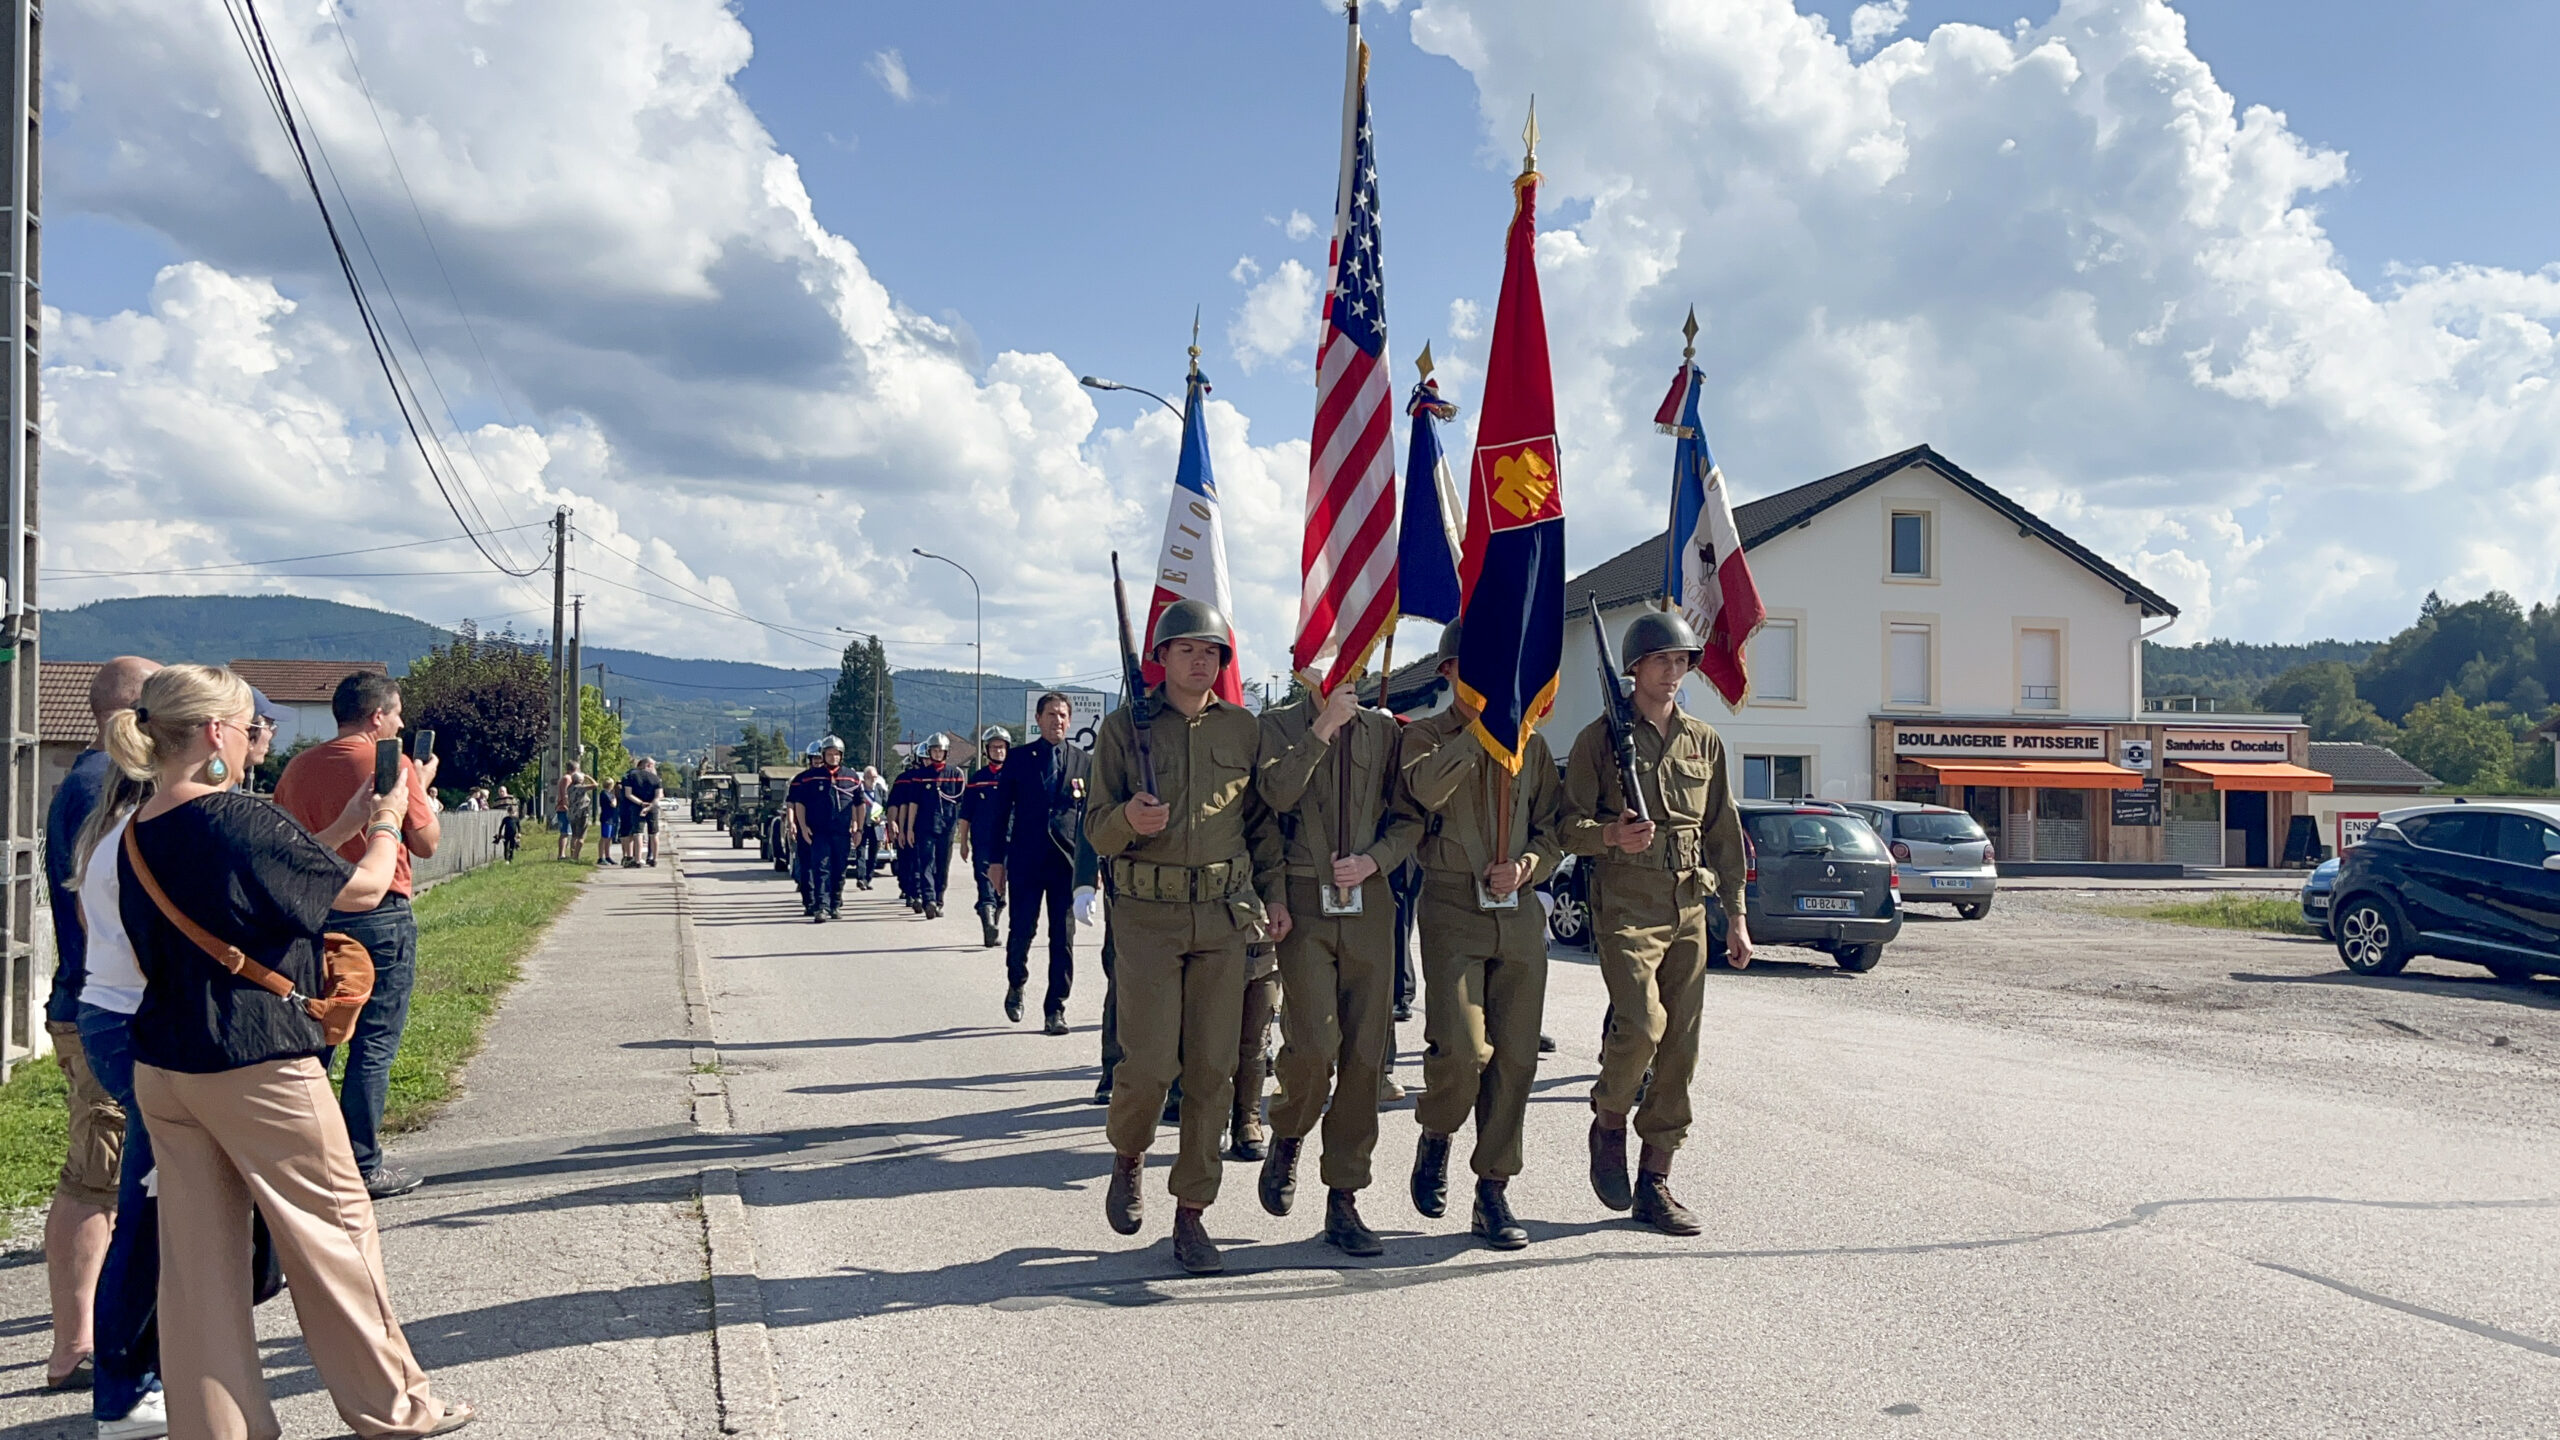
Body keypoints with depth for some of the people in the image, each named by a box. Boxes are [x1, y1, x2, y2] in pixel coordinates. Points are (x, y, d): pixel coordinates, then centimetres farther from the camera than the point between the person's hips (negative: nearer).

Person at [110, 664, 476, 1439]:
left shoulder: (137, 836, 6)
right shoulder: (243, 819, -17)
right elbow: (362, 890, -7)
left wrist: (342, 830, 22)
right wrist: (386, 824, 10)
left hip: (161, 1068, 7)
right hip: (258, 1063, -7)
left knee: (197, 1251, 11)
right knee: (334, 1227, 6)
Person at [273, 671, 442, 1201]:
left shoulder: (299, 767, 6)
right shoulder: (392, 765, -10)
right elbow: (427, 843, -5)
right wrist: (423, 788, 11)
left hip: (312, 914, 6)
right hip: (380, 916, -6)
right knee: (373, 1045, 1)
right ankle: (362, 1167, 4)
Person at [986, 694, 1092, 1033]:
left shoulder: (1083, 762, 7)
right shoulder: (1019, 760, 5)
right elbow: (1000, 811, 6)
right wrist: (996, 859, 1)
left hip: (1068, 860, 0)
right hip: (1025, 861, 0)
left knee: (1063, 937, 0)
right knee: (1021, 930, 2)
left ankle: (1055, 1009, 7)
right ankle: (1016, 985, 31)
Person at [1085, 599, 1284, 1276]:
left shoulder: (1244, 729, 9)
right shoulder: (1124, 728, 2)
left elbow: (1263, 819, 14)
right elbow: (1097, 831, 2)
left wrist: (1274, 894, 3)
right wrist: (1128, 819, -20)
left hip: (1225, 916, 2)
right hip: (1149, 915, -2)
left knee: (1212, 1069, 2)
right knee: (1149, 1065, -8)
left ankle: (1191, 1215, 12)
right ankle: (1128, 1159, 24)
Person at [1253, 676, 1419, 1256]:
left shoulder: (1383, 728, 11)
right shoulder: (1280, 723, 4)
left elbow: (1410, 816, 11)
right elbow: (1277, 794, -13)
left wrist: (1373, 860, -6)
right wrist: (1323, 729, -15)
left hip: (1369, 902, 3)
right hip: (1304, 900, -3)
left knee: (1365, 1055, 2)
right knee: (1313, 1045, -15)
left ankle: (1344, 1202, 12)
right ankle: (1286, 1138, 19)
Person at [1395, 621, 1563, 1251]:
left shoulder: (1530, 743, 15)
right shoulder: (1425, 735, 4)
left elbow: (1553, 832, 14)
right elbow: (1426, 787, -19)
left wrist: (1526, 866, -6)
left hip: (1521, 912, 4)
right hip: (1453, 909, -4)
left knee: (1515, 1058, 2)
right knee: (1462, 1051, -16)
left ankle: (1494, 1194, 12)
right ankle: (1435, 1136, 16)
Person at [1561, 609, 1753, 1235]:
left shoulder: (1705, 742, 14)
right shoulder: (1600, 738, 0)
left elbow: (1725, 833, 17)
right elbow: (1567, 824, 0)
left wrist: (1735, 915, 13)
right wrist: (1610, 835, -21)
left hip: (1690, 908, 5)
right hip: (1626, 906, -5)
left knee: (1680, 1044, 3)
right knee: (1641, 1025, -20)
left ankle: (1654, 1184, 12)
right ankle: (1608, 1122, 11)